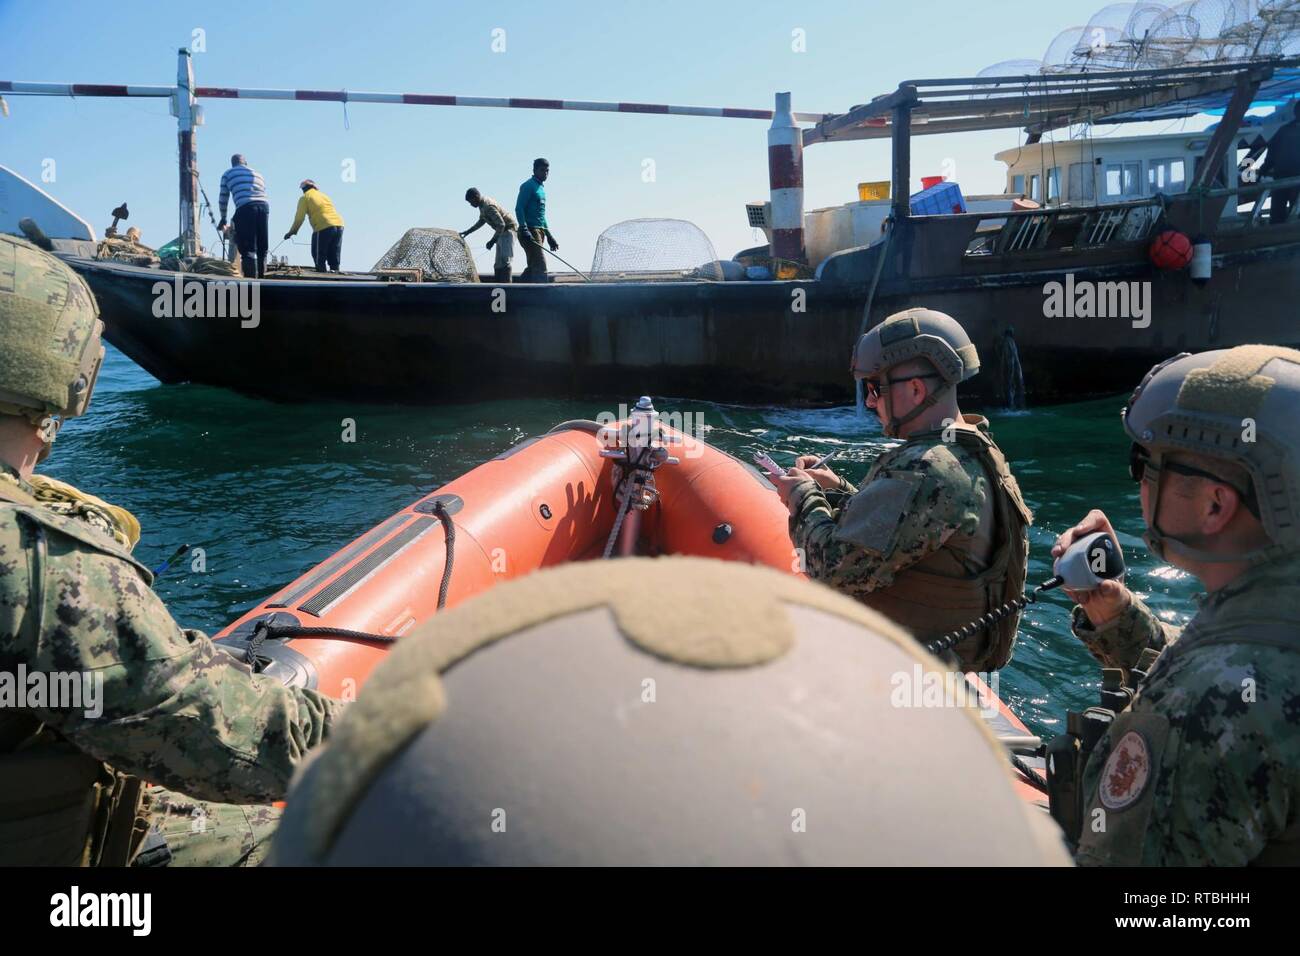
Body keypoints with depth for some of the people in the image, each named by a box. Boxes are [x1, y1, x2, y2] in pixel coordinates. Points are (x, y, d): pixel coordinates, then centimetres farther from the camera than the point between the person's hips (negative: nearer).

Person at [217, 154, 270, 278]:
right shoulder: (257, 173, 31)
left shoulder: (228, 174, 22)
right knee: (262, 249, 10)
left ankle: (251, 280, -18)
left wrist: (223, 218, 39)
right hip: (264, 206, 4)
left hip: (245, 208, -3)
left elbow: (223, 199, 26)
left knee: (248, 249, -8)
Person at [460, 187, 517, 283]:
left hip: (508, 230, -11)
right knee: (498, 263, 11)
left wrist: (492, 241, -27)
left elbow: (501, 225, -30)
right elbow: (481, 221, 23)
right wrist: (467, 232, 23)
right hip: (502, 232, 11)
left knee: (505, 260, -18)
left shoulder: (488, 206, -25)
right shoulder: (482, 205, 6)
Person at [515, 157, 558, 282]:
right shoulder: (528, 186, -6)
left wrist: (549, 235, 25)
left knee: (532, 267, 8)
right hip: (530, 231, -9)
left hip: (539, 231, 9)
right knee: (540, 264, -15)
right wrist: (524, 229, -25)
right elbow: (519, 208, -15)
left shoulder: (541, 188, 21)